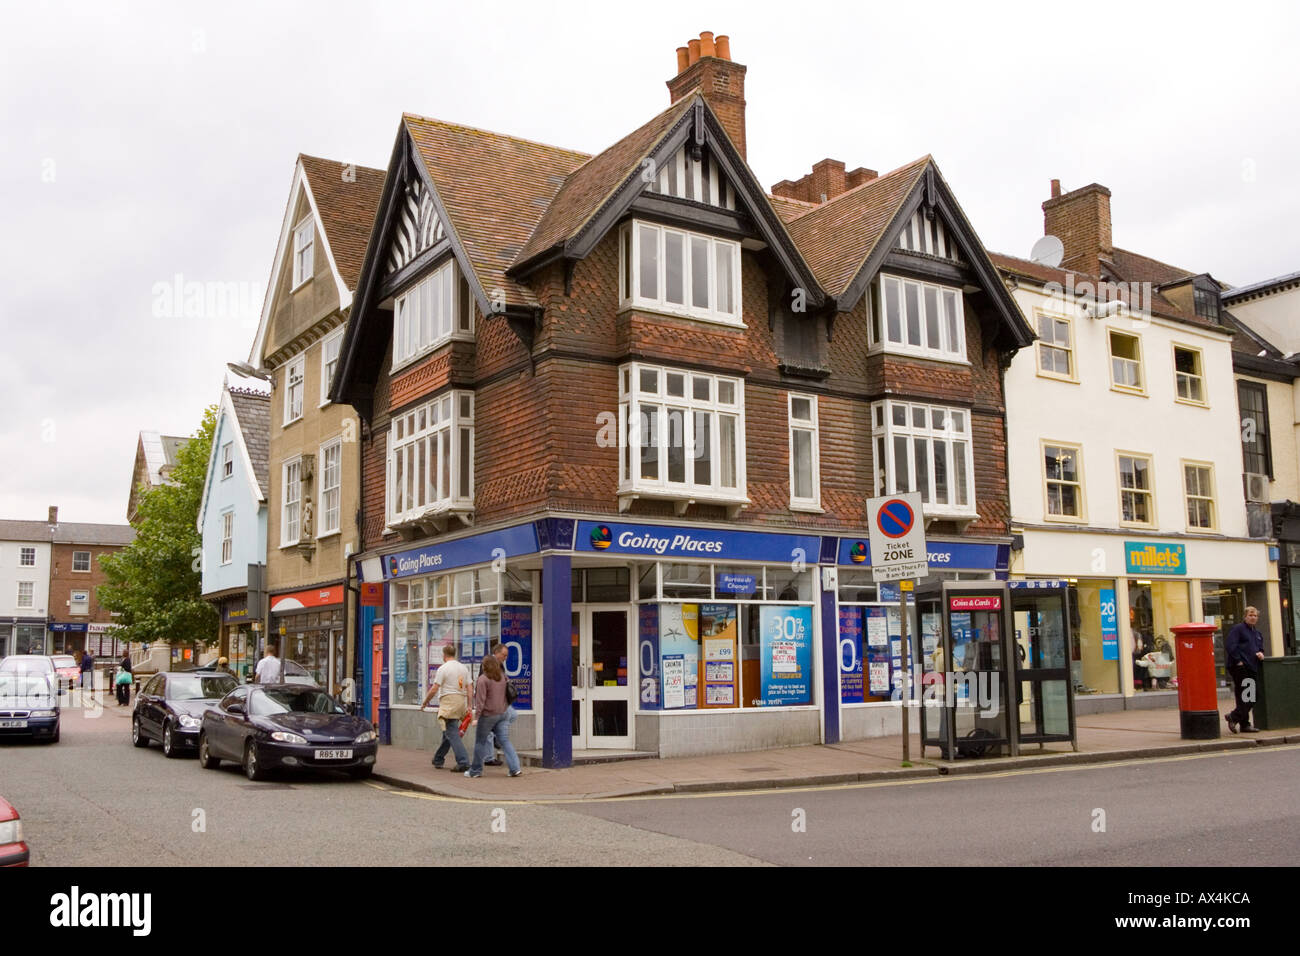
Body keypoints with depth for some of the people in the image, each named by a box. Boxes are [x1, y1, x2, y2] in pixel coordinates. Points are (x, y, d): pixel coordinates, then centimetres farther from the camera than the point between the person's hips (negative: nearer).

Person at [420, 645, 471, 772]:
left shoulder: (443, 668, -8)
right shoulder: (464, 668, 12)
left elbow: (434, 690, -9)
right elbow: (468, 688, 11)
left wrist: (425, 703, 4)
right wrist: (468, 706, 15)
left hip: (448, 702, -7)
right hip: (461, 701, 7)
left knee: (452, 734, -7)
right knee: (448, 732, 18)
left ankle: (463, 762, -15)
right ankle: (438, 759, 31)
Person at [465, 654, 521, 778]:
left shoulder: (483, 679, -13)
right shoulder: (502, 677, 7)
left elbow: (480, 700, -16)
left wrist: (476, 715, -14)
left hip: (488, 715, -6)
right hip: (502, 713, 6)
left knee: (480, 742, 8)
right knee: (505, 741, 4)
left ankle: (476, 770, 16)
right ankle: (515, 768, -6)